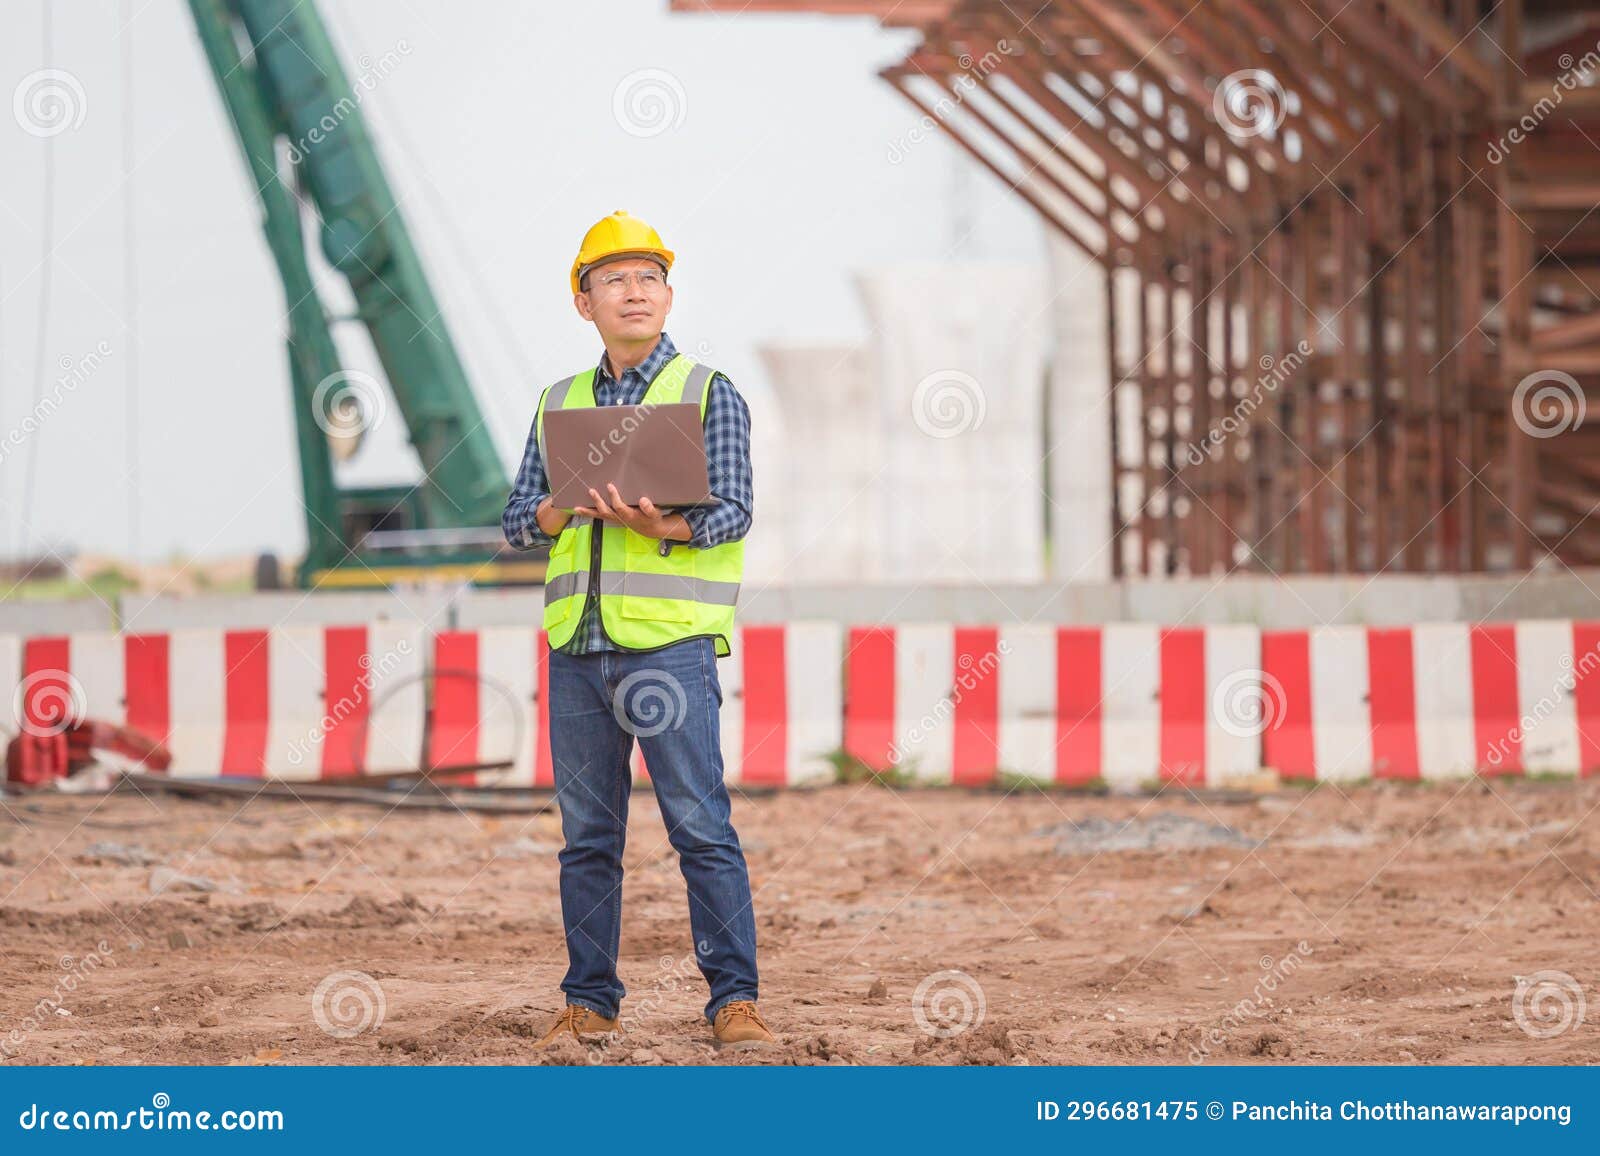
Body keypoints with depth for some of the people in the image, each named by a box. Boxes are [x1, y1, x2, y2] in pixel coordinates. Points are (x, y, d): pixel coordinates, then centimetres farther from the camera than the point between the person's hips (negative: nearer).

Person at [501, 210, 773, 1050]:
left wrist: (657, 524, -25)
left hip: (670, 644, -4)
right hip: (576, 649, 4)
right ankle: (590, 1000, 14)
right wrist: (569, 508, -10)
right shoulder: (559, 403, 17)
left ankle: (734, 999, -6)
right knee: (587, 837, 7)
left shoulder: (707, 392, 4)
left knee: (702, 828, -8)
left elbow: (729, 512, -6)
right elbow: (517, 522, 12)